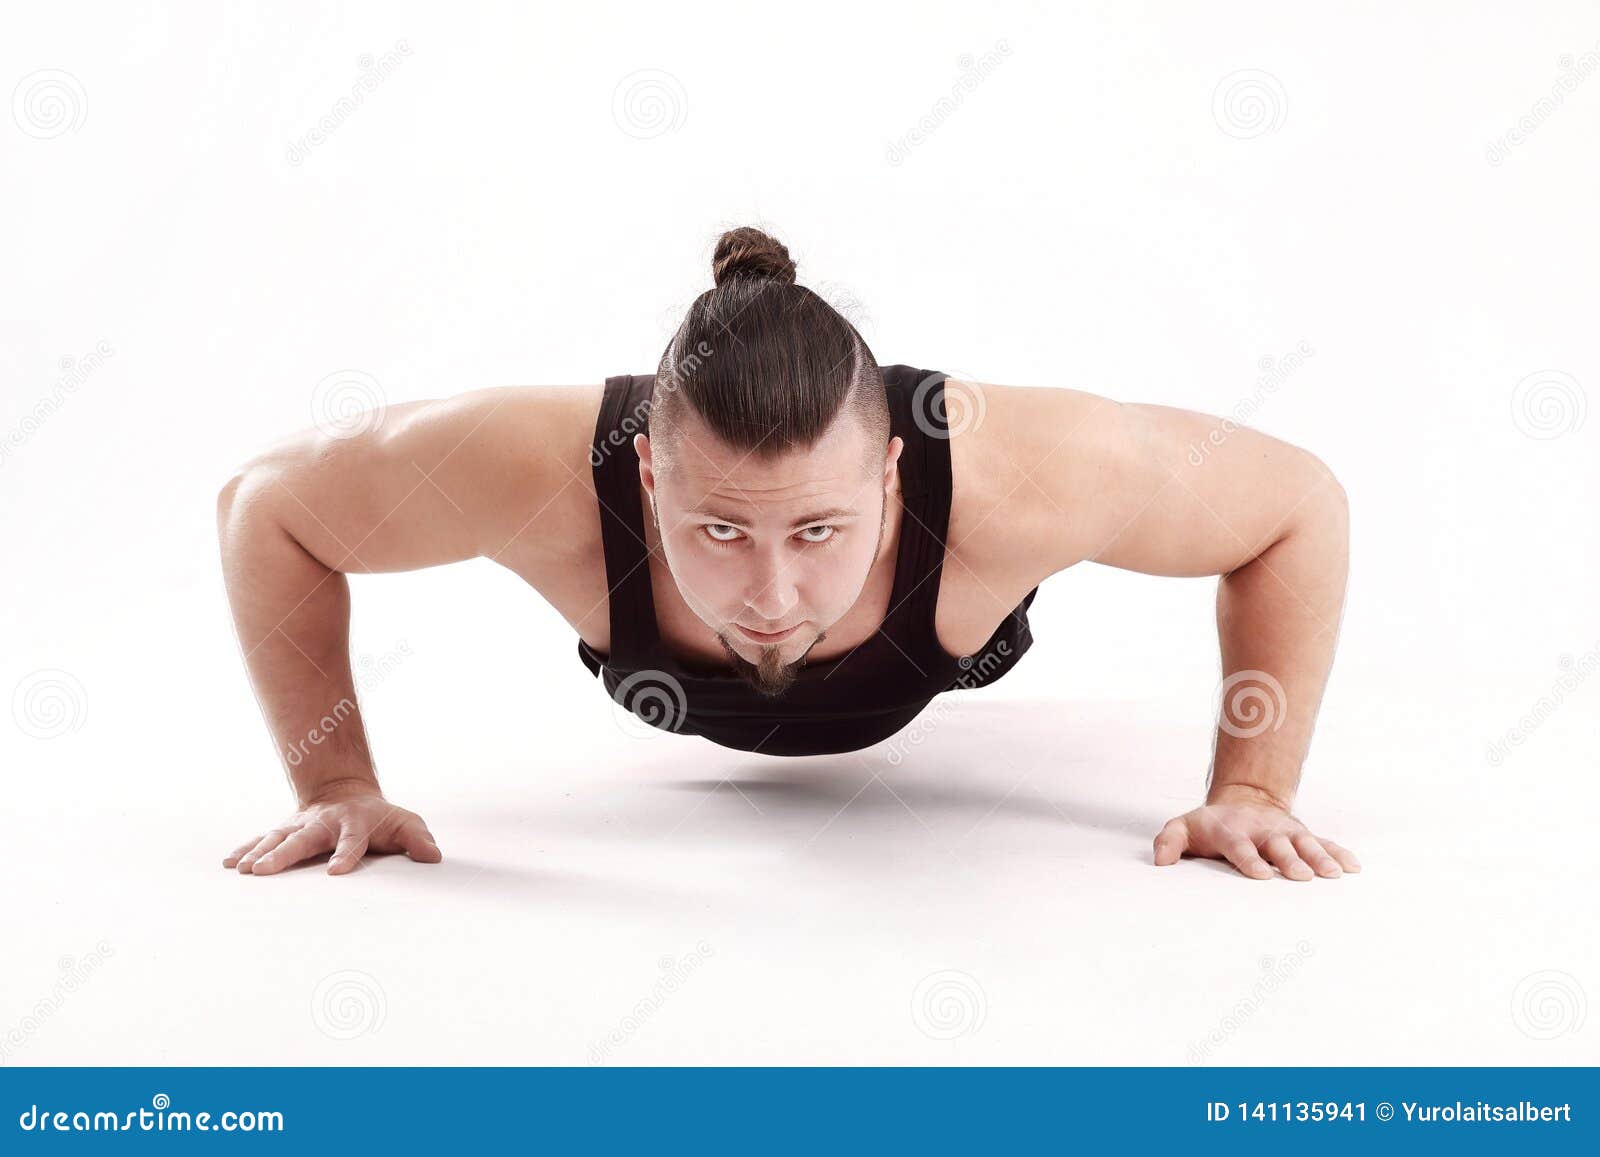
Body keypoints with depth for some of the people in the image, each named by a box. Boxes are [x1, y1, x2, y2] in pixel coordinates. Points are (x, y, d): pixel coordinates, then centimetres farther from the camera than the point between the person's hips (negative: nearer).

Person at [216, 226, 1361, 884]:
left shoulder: (1011, 480, -50)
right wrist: (338, 785, -31)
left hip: (932, 650, 0)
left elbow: (1301, 501, -33)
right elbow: (266, 505, -31)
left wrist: (1252, 789, -35)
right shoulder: (548, 471, -49)